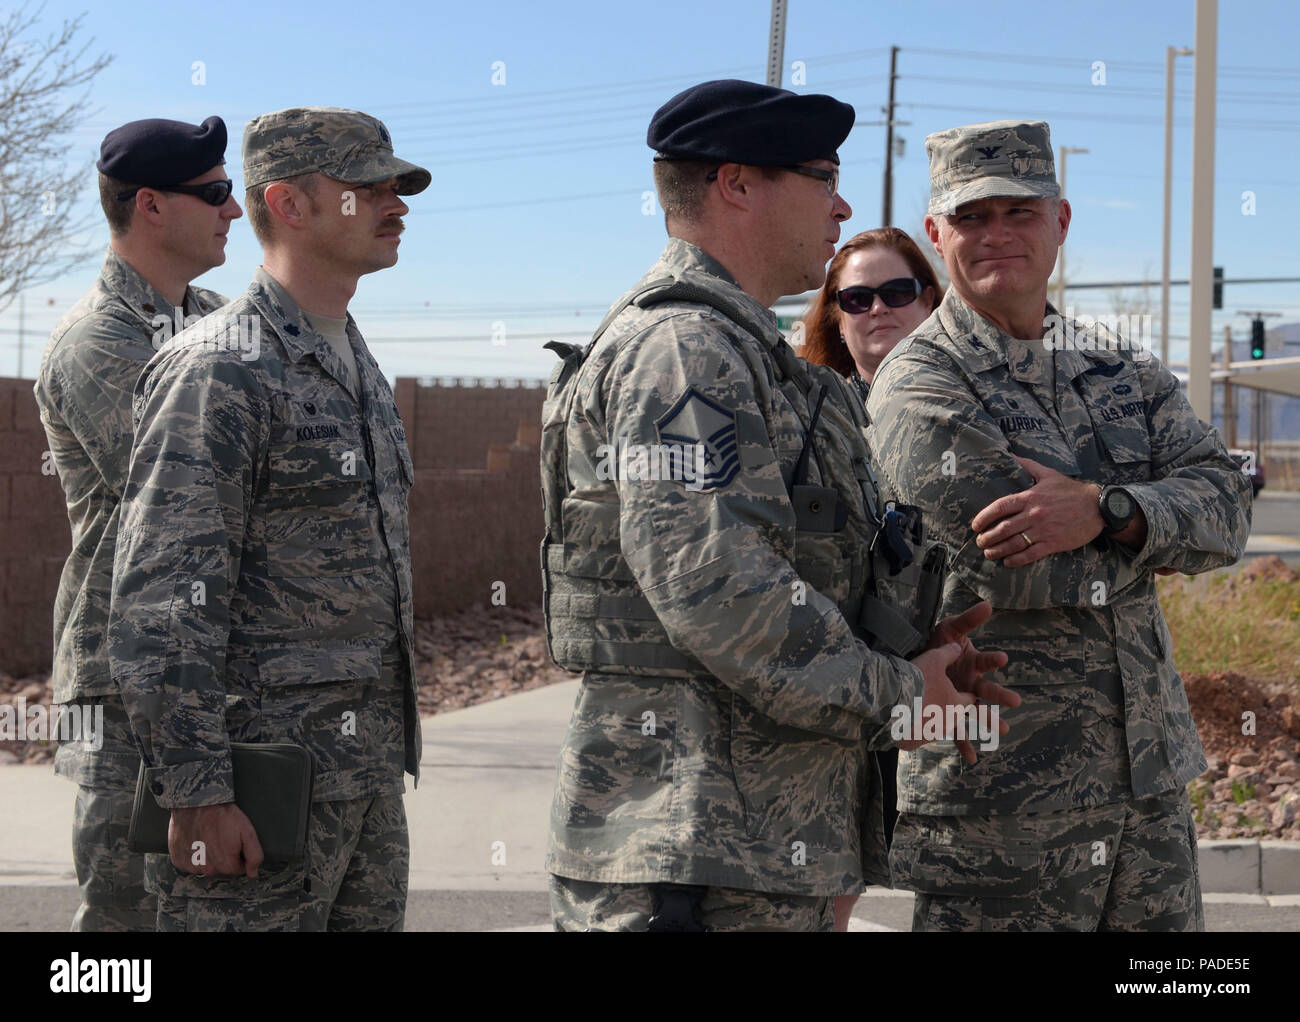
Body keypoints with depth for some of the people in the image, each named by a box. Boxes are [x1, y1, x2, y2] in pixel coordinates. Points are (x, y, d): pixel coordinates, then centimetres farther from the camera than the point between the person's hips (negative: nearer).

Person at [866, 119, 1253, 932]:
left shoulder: (1124, 371, 11)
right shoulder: (916, 387, -9)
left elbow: (1227, 504, -4)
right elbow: (1029, 570, -19)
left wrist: (1104, 510, -23)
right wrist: (1156, 533, -3)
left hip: (1149, 777, 6)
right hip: (999, 795, -6)